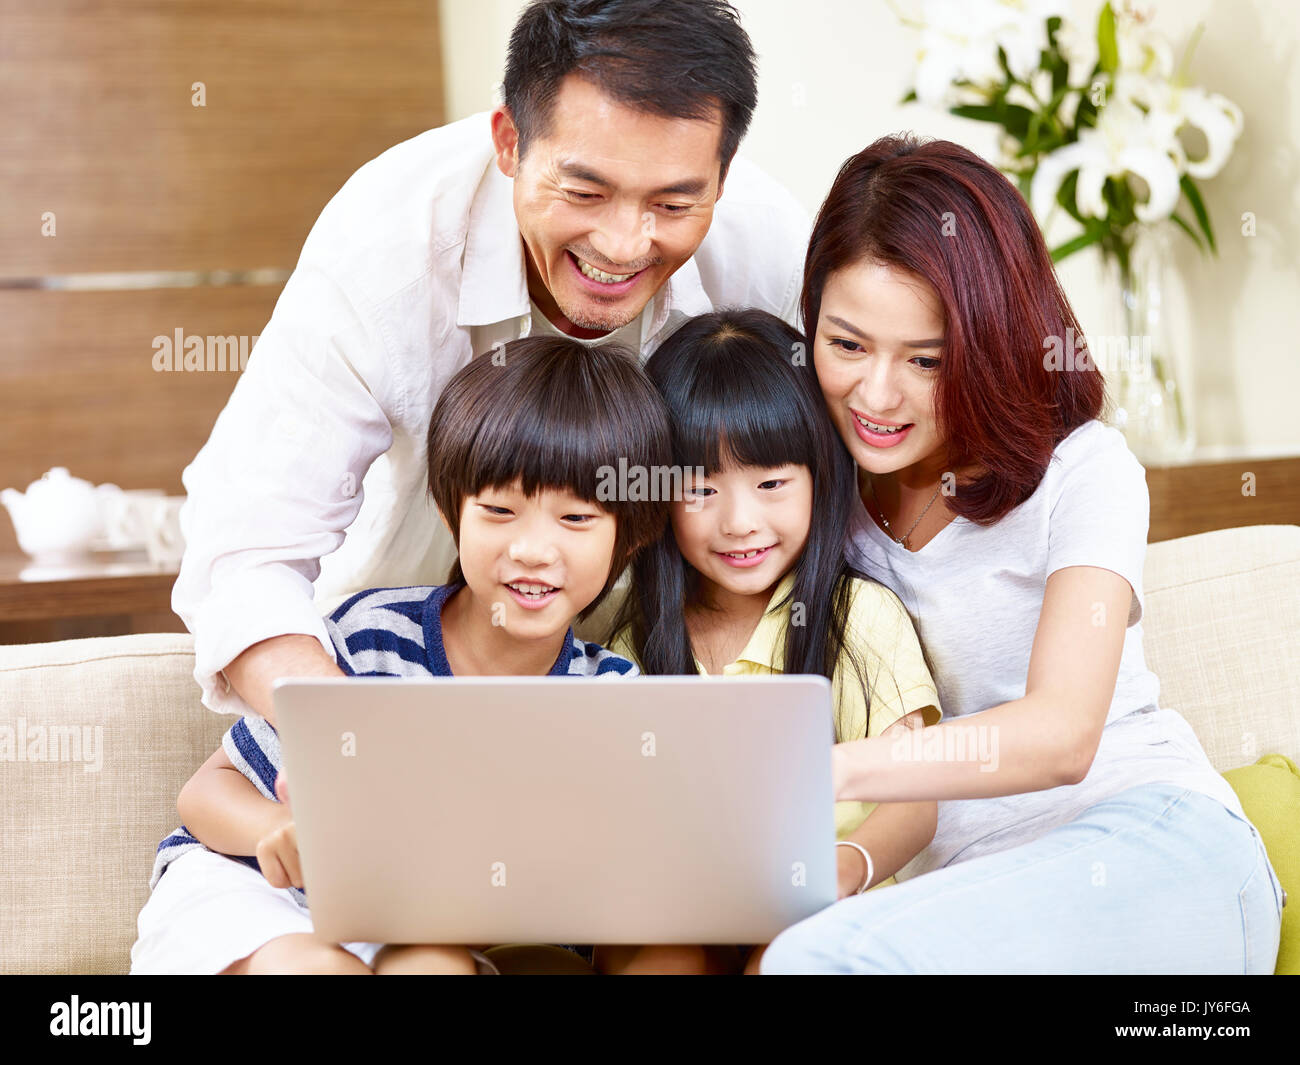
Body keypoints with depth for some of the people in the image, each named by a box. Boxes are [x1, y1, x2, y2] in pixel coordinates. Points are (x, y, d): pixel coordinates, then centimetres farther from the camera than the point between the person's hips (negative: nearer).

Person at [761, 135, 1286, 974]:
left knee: (819, 958, -31)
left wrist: (829, 771, -33)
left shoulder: (1080, 470, -4)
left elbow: (1061, 734, -18)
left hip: (1153, 850, -3)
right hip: (963, 875, 4)